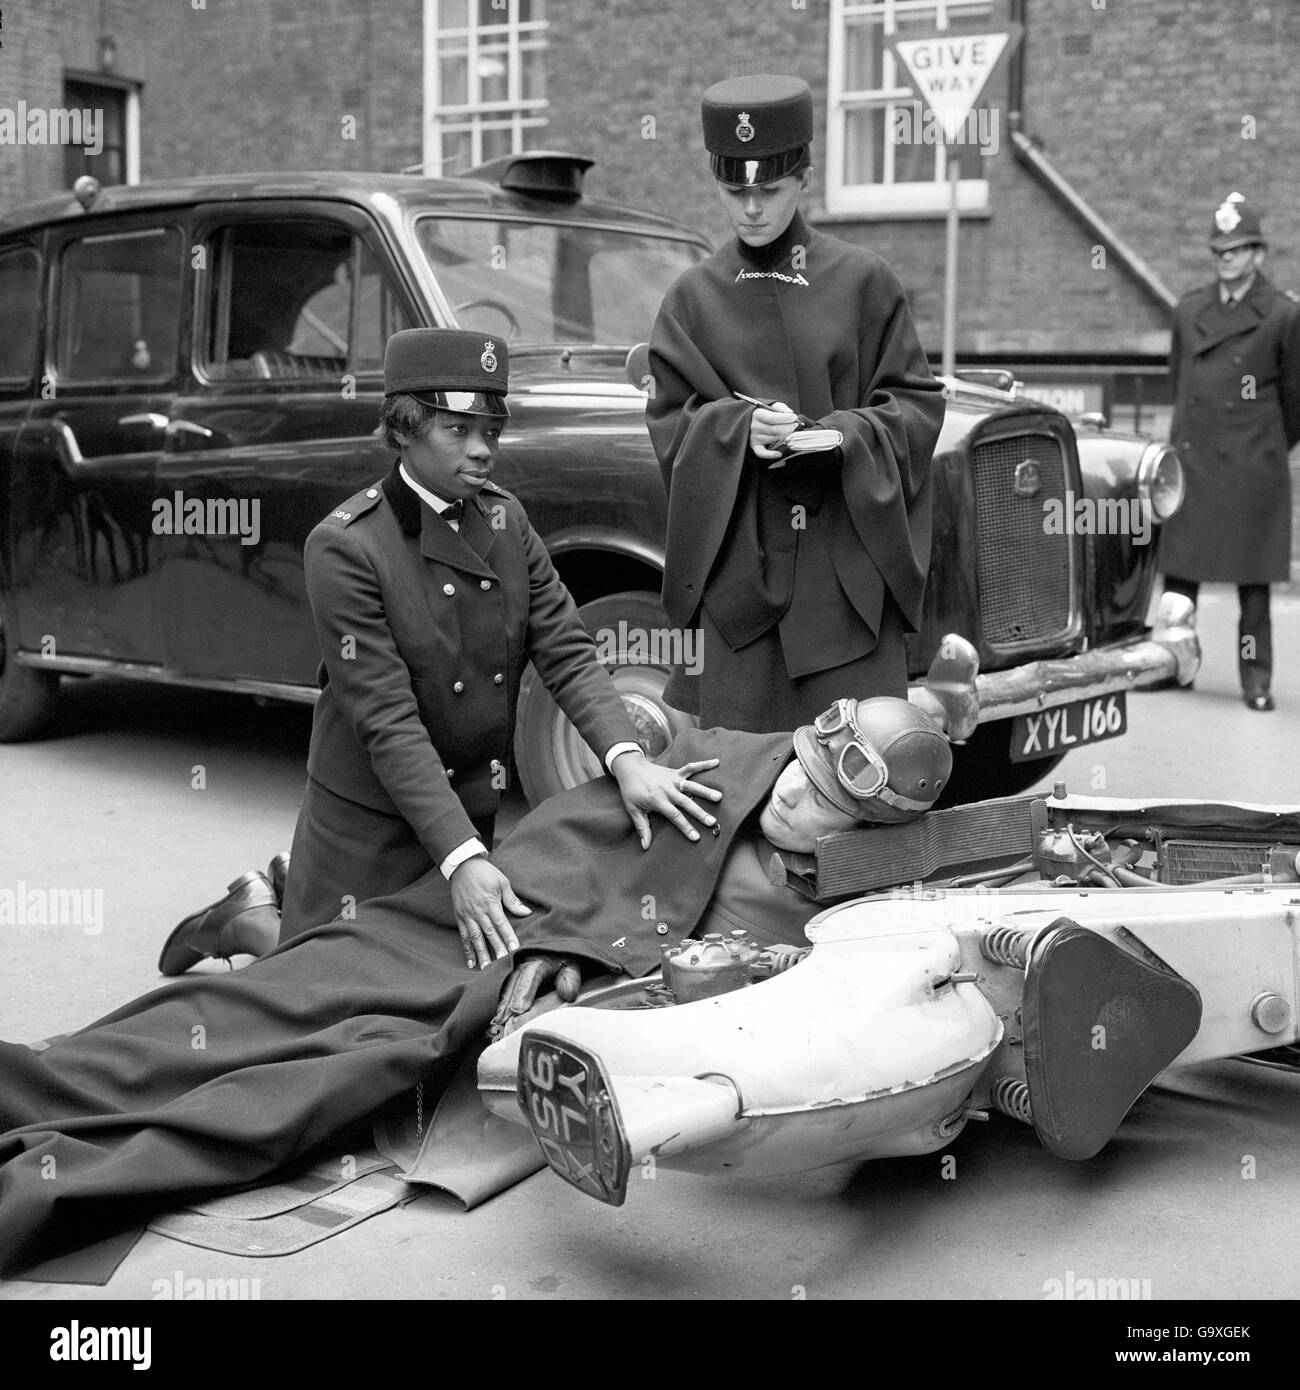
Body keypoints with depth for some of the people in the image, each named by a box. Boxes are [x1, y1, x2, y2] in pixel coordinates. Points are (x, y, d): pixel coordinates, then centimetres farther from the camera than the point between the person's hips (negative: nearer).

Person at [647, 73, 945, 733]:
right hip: (736, 557, 1)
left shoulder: (863, 281, 4)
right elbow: (669, 421, 5)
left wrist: (842, 434, -14)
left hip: (847, 555, -1)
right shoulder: (693, 296, 9)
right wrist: (741, 426, -14)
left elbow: (917, 405, 5)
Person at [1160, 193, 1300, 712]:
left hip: (1252, 469, -3)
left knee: (1253, 580, -1)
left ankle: (1256, 680, 5)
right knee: (1179, 569, 5)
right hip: (1191, 460, 4)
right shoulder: (1188, 311, 10)